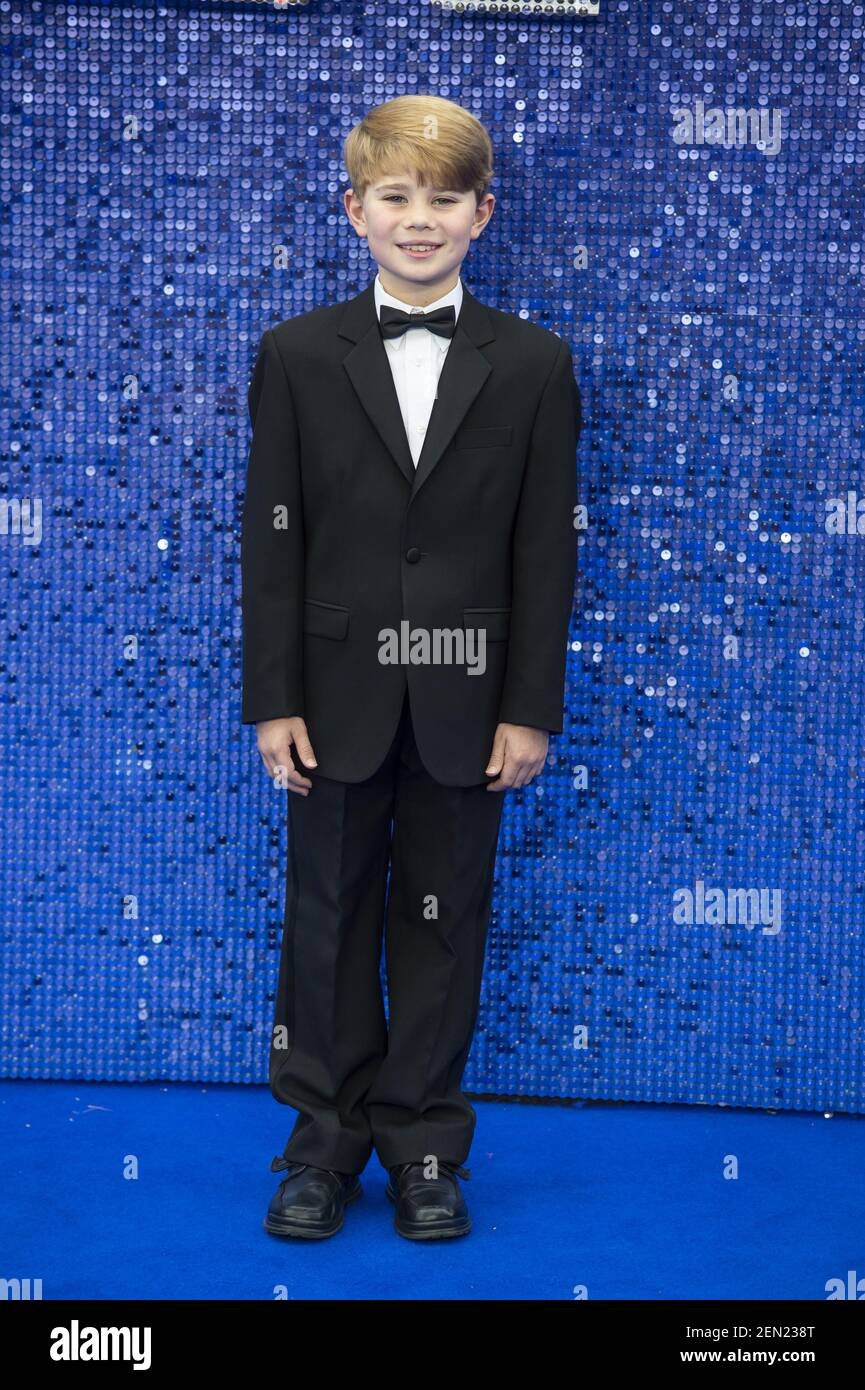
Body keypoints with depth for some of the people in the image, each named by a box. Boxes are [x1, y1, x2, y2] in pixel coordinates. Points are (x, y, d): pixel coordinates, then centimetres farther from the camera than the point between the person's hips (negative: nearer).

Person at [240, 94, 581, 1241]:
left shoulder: (534, 364, 1)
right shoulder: (296, 355, 1)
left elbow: (546, 549, 0)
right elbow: (272, 536, 0)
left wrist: (530, 708, -4)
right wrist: (274, 698, -5)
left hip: (466, 704, 0)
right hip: (339, 698, 0)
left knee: (444, 926, 9)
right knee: (328, 922, 10)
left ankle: (425, 1145, 24)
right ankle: (327, 1141, 25)